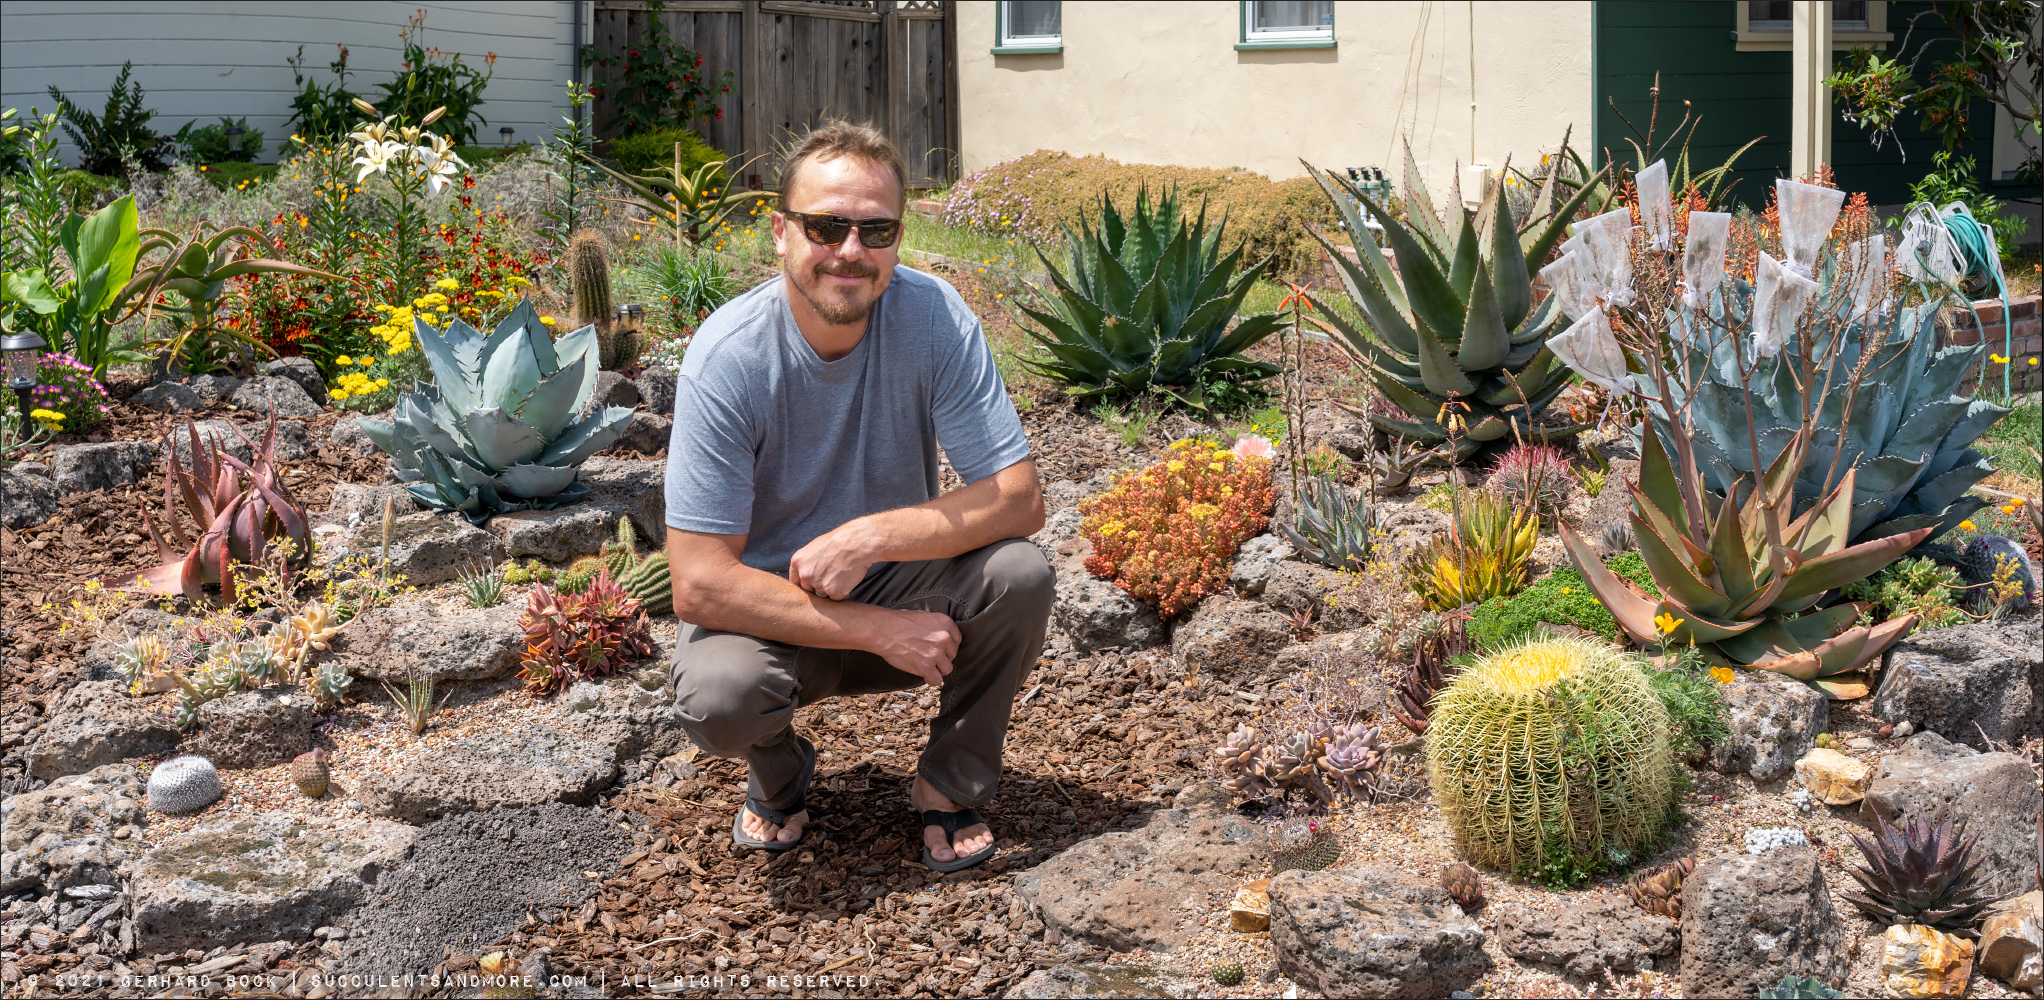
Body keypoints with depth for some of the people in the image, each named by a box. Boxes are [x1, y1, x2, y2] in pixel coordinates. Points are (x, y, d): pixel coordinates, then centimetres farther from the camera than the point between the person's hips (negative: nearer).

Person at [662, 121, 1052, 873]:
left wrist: (871, 536, -31)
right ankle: (779, 774, 7)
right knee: (717, 697, -33)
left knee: (1018, 575, -26)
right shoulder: (727, 357, -23)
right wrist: (879, 631, -28)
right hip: (771, 609, -2)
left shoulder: (933, 317, -17)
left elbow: (1018, 499, -18)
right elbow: (699, 584, -25)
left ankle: (951, 786, 1)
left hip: (899, 585, 2)